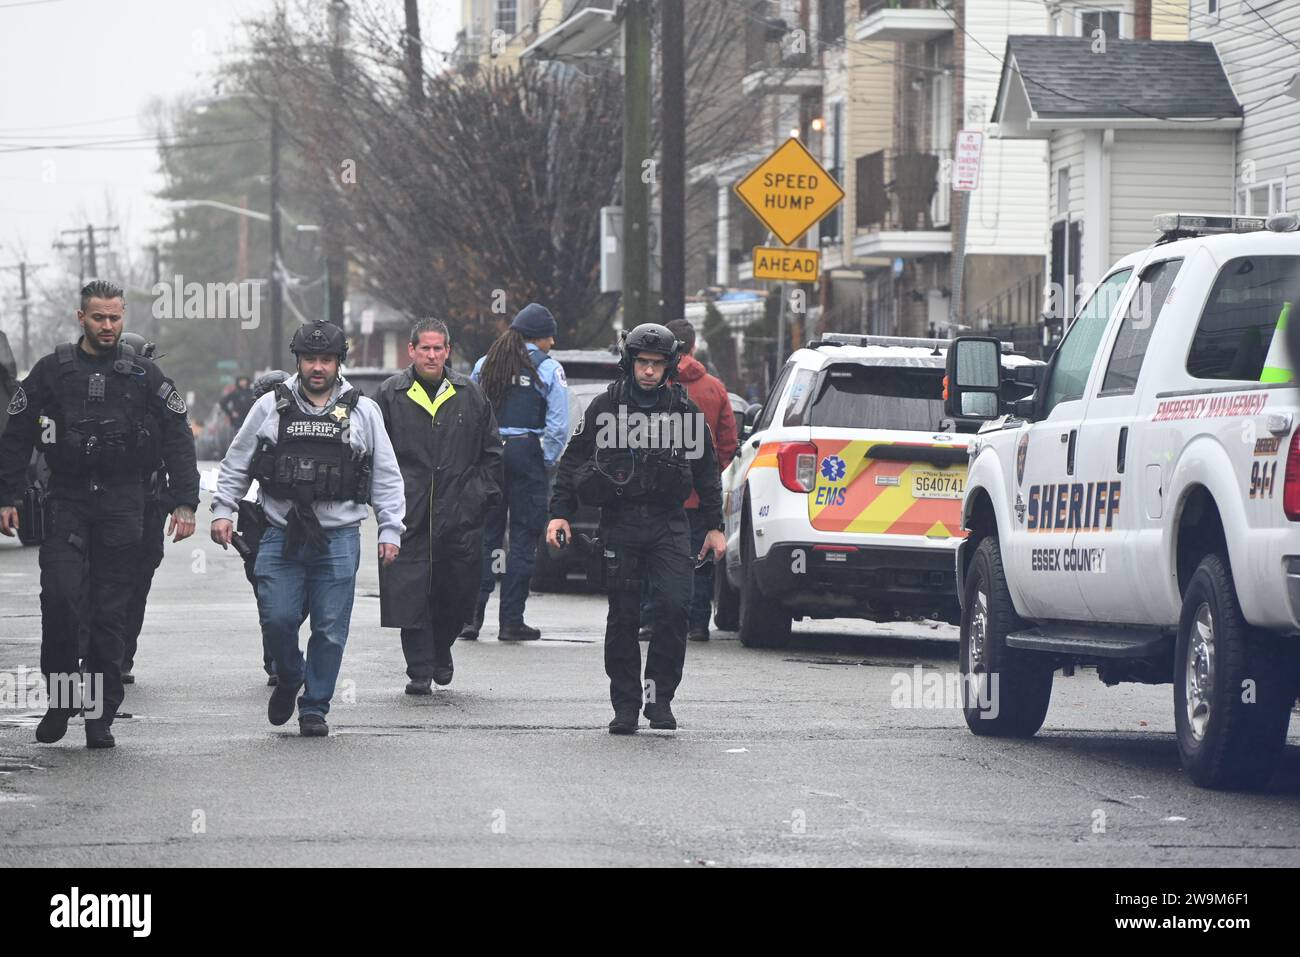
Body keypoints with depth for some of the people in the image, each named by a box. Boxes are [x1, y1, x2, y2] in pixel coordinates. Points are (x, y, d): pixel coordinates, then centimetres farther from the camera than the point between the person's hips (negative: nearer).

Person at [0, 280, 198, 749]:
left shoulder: (143, 375, 5)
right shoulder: (52, 371, 5)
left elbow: (179, 439, 6)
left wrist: (185, 502, -3)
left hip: (122, 504, 0)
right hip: (66, 502, 0)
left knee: (110, 613, 0)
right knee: (60, 597, -16)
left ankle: (101, 717, 6)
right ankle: (59, 697, 0)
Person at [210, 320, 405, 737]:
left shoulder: (362, 411, 8)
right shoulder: (271, 407, 7)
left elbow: (386, 477, 11)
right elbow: (236, 464, 14)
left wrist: (390, 530, 5)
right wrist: (223, 510, 5)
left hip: (338, 540, 0)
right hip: (281, 536, 0)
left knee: (330, 628, -1)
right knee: (277, 619, -8)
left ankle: (315, 708, 12)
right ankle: (289, 679, 21)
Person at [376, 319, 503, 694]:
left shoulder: (470, 395, 9)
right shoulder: (391, 394, 4)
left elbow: (491, 451, 15)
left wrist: (485, 494, 7)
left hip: (461, 513, 2)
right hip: (409, 515, -2)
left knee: (459, 592, 4)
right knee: (410, 593, -5)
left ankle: (440, 650, 30)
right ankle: (420, 670, 1)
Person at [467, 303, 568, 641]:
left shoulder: (485, 365, 8)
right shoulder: (549, 369, -4)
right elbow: (558, 425, -10)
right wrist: (548, 462, 2)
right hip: (527, 453, -4)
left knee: (484, 536, 9)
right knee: (523, 538, 3)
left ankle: (471, 615, 1)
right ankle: (511, 621, 2)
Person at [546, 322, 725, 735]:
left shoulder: (685, 410, 7)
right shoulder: (605, 407, 4)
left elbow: (707, 470, 14)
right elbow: (572, 461, 8)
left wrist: (714, 526, 12)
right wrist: (560, 513, -1)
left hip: (669, 526, 0)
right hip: (619, 525, 0)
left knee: (673, 605, -15)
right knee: (623, 617, 1)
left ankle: (660, 696, -3)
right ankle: (625, 705, 9)